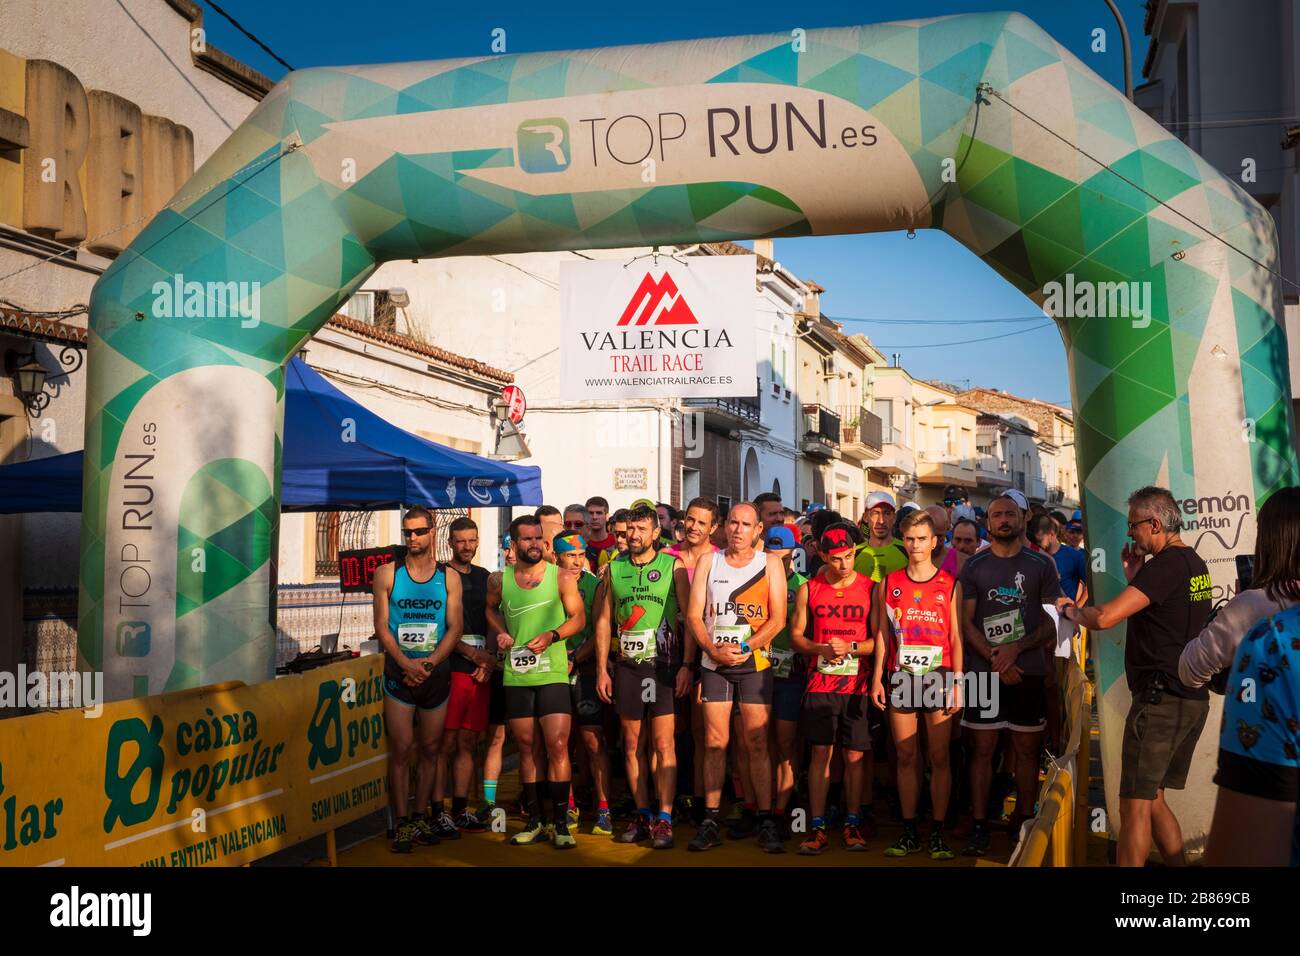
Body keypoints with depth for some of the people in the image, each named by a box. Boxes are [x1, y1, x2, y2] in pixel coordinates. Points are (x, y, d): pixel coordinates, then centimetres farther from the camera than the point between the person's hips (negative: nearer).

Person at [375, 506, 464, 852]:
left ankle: (421, 817, 18)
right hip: (399, 672, -2)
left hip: (436, 672, 2)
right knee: (401, 749, -4)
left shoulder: (448, 578, 6)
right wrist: (406, 663, -14)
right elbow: (381, 624, -2)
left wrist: (430, 662, -12)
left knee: (430, 749, 7)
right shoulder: (388, 573, 3)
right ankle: (402, 823, 2)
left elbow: (454, 627, 2)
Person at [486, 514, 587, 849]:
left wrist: (551, 636, -16)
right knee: (526, 747, 9)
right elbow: (491, 608, 23)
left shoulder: (561, 577, -2)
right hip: (516, 675, 3)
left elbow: (578, 617, -1)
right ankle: (534, 822, 19)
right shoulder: (500, 580, 5)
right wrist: (501, 632, 4)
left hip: (553, 673, -3)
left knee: (557, 745, -8)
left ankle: (561, 824, 1)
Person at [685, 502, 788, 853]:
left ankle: (766, 821, 3)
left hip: (755, 663, -1)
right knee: (715, 742, 1)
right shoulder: (708, 562, 9)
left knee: (757, 743, -2)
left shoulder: (770, 564, 5)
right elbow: (694, 614, 3)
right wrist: (713, 649, -11)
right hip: (714, 663, 1)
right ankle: (710, 821, 6)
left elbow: (778, 619, -2)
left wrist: (747, 647, -14)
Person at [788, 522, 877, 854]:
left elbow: (879, 638, 1)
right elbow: (796, 636, 6)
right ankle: (817, 828, 4)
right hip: (819, 685, 0)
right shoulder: (808, 589, 5)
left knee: (855, 757, 3)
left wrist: (850, 647, -15)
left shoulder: (870, 588, 2)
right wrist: (821, 649, -12)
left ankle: (852, 825, 16)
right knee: (819, 753, -2)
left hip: (857, 686, 0)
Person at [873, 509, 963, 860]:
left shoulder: (950, 584, 2)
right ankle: (909, 833, 13)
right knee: (906, 757, 5)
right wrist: (877, 678, 3)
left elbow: (956, 637, 2)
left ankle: (938, 833, 9)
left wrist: (957, 684, -4)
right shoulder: (889, 583, 7)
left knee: (939, 757, 1)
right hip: (901, 679, 2)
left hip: (938, 679, -1)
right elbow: (883, 634, 9)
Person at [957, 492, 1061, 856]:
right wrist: (996, 660, -11)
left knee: (1027, 749, 5)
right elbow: (966, 621, 1)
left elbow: (1052, 620, 3)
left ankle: (1023, 822, 16)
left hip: (1028, 670, 0)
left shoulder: (1042, 564, 5)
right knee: (982, 749, 1)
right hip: (984, 671, 0)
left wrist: (1016, 649, -11)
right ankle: (979, 826, 6)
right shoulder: (974, 566, 5)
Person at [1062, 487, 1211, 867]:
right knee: (1152, 800, 17)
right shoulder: (1195, 563, 14)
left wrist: (1071, 610, -4)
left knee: (1135, 805, -5)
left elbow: (1105, 617, -24)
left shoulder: (1167, 563, -17)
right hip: (1193, 698, 10)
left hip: (1161, 698, -10)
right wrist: (1136, 578, 12)